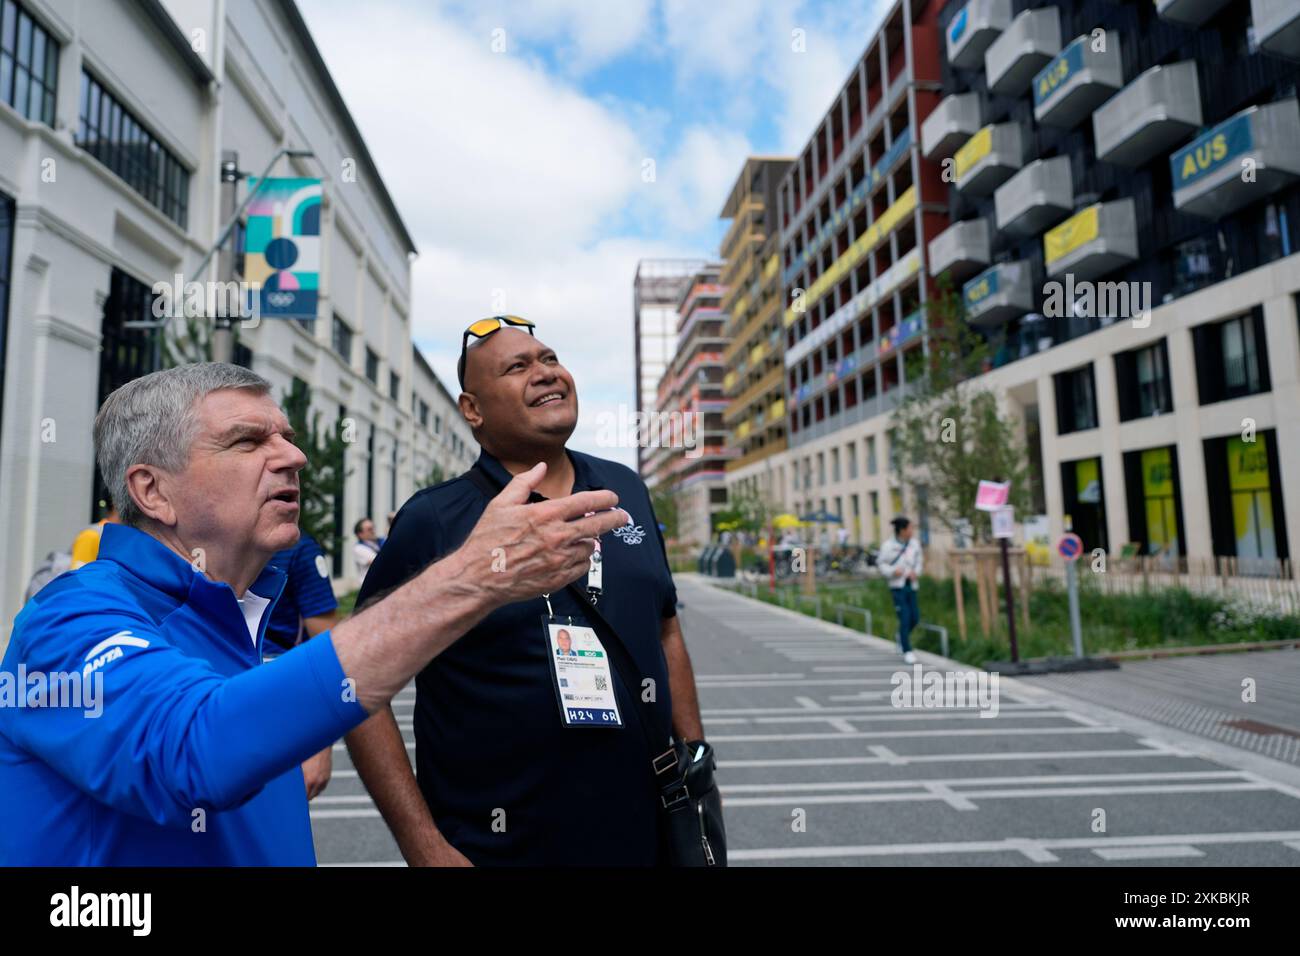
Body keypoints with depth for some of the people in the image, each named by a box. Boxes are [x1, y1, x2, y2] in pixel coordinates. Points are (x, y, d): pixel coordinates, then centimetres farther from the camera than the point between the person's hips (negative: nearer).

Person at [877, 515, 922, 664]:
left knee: (915, 618, 7)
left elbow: (918, 562, 11)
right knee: (905, 618, -7)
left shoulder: (914, 543, -1)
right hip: (897, 586, -4)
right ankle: (907, 651, 5)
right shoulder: (888, 546, -11)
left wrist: (916, 572, -8)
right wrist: (892, 571, -18)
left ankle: (902, 636, 38)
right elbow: (881, 563, -1)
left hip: (911, 586, 4)